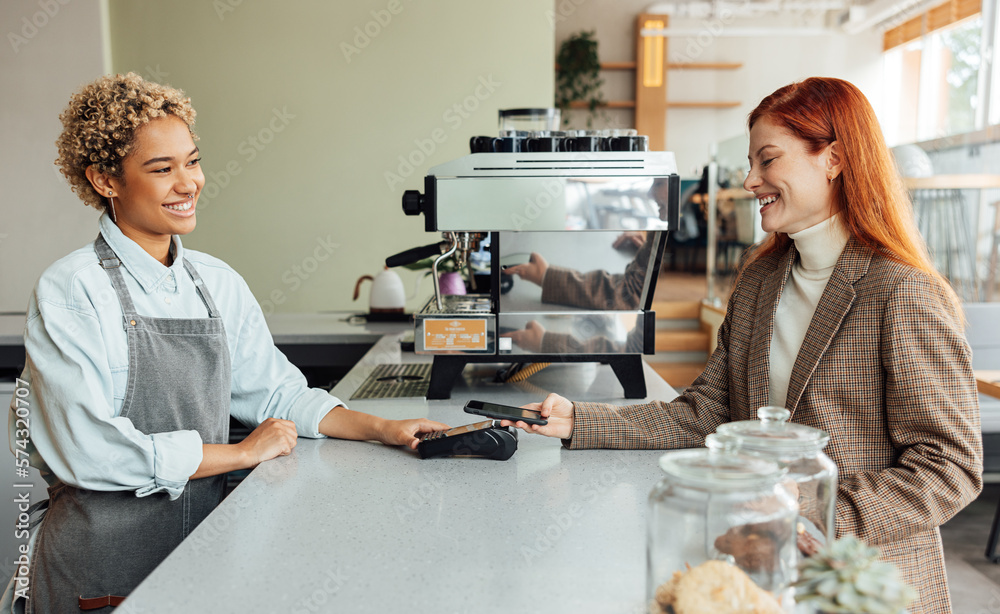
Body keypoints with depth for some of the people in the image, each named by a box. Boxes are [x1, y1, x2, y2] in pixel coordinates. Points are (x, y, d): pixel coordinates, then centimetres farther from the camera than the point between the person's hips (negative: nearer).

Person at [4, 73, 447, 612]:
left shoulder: (219, 283, 4)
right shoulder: (69, 292, -13)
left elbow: (275, 390, 8)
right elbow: (89, 451, -21)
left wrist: (382, 429, -6)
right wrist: (244, 452, -14)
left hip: (206, 543, 5)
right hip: (103, 562, -4)